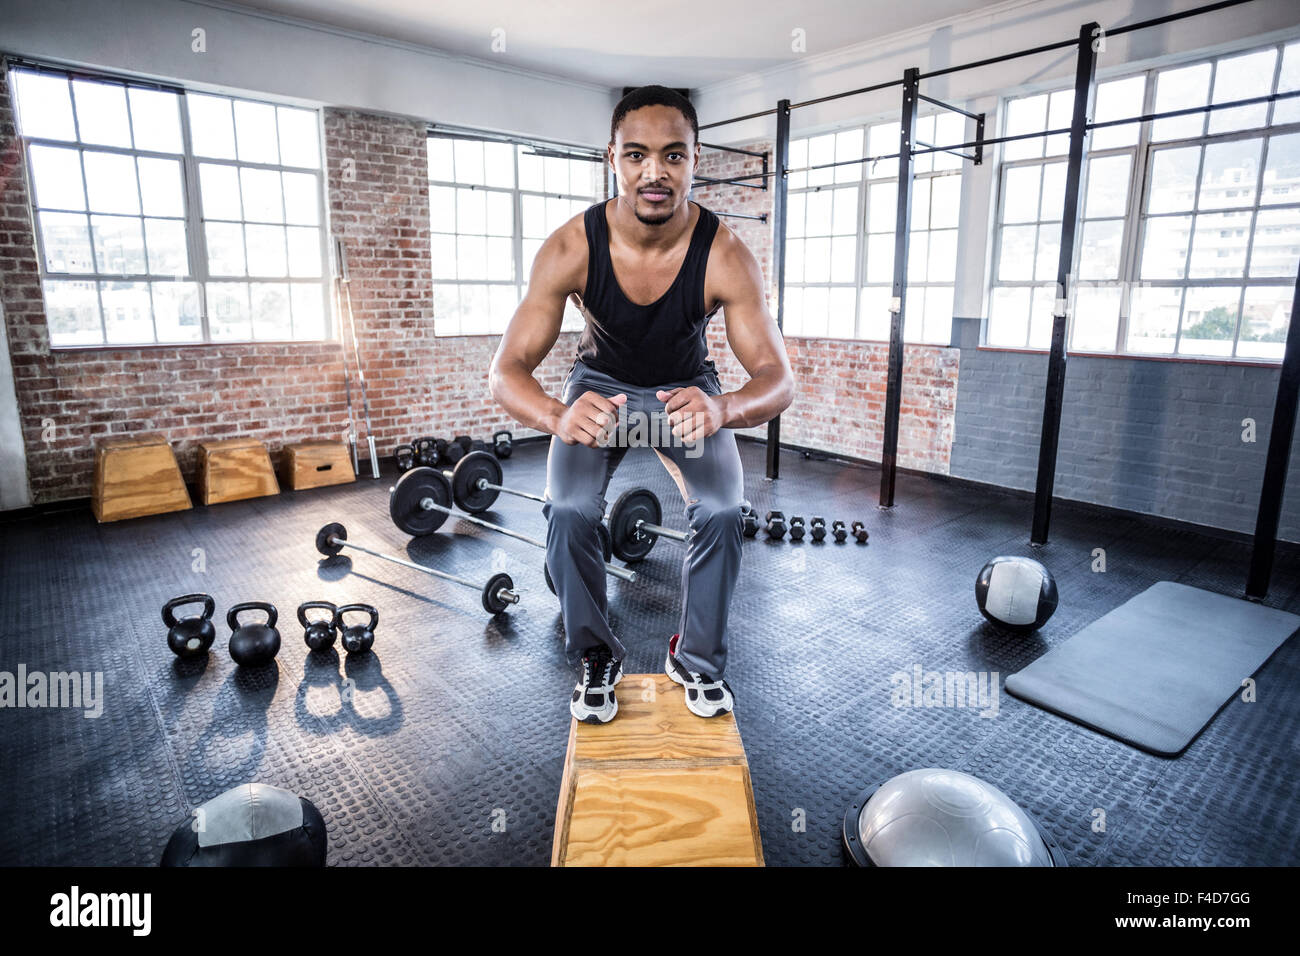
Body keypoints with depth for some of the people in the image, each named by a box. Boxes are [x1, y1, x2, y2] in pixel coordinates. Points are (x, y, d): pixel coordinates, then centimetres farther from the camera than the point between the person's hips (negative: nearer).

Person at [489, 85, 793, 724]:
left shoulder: (725, 255, -28)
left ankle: (698, 660, 5)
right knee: (568, 511, -22)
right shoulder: (570, 248, -28)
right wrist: (557, 416, -53)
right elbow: (506, 370, -29)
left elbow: (778, 378, -30)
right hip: (601, 382, 0)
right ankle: (595, 658, 4)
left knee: (721, 511, -21)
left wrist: (721, 408, -54)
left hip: (687, 386, 0)